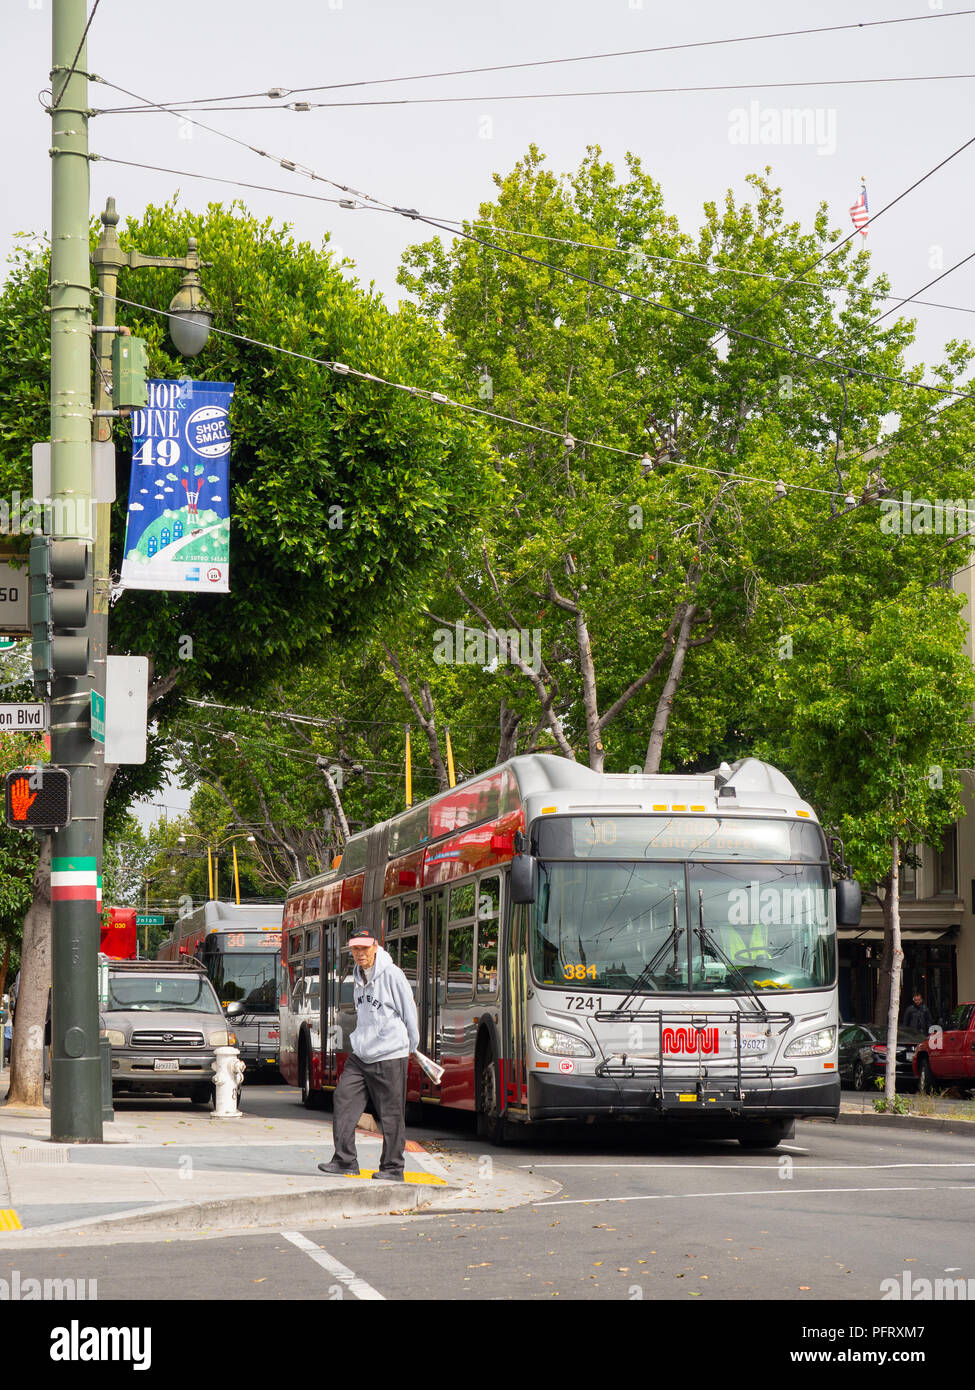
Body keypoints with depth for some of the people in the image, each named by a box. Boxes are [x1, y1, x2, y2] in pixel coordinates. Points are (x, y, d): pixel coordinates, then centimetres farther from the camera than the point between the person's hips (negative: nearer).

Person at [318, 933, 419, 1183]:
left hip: (389, 1056, -7)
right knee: (344, 1101, -3)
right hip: (361, 1055, 7)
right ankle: (345, 1160, 1)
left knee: (391, 1115, 0)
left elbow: (409, 1011, -3)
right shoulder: (358, 977, 11)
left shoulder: (392, 975, -10)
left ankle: (393, 1167, 8)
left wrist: (411, 1047, 5)